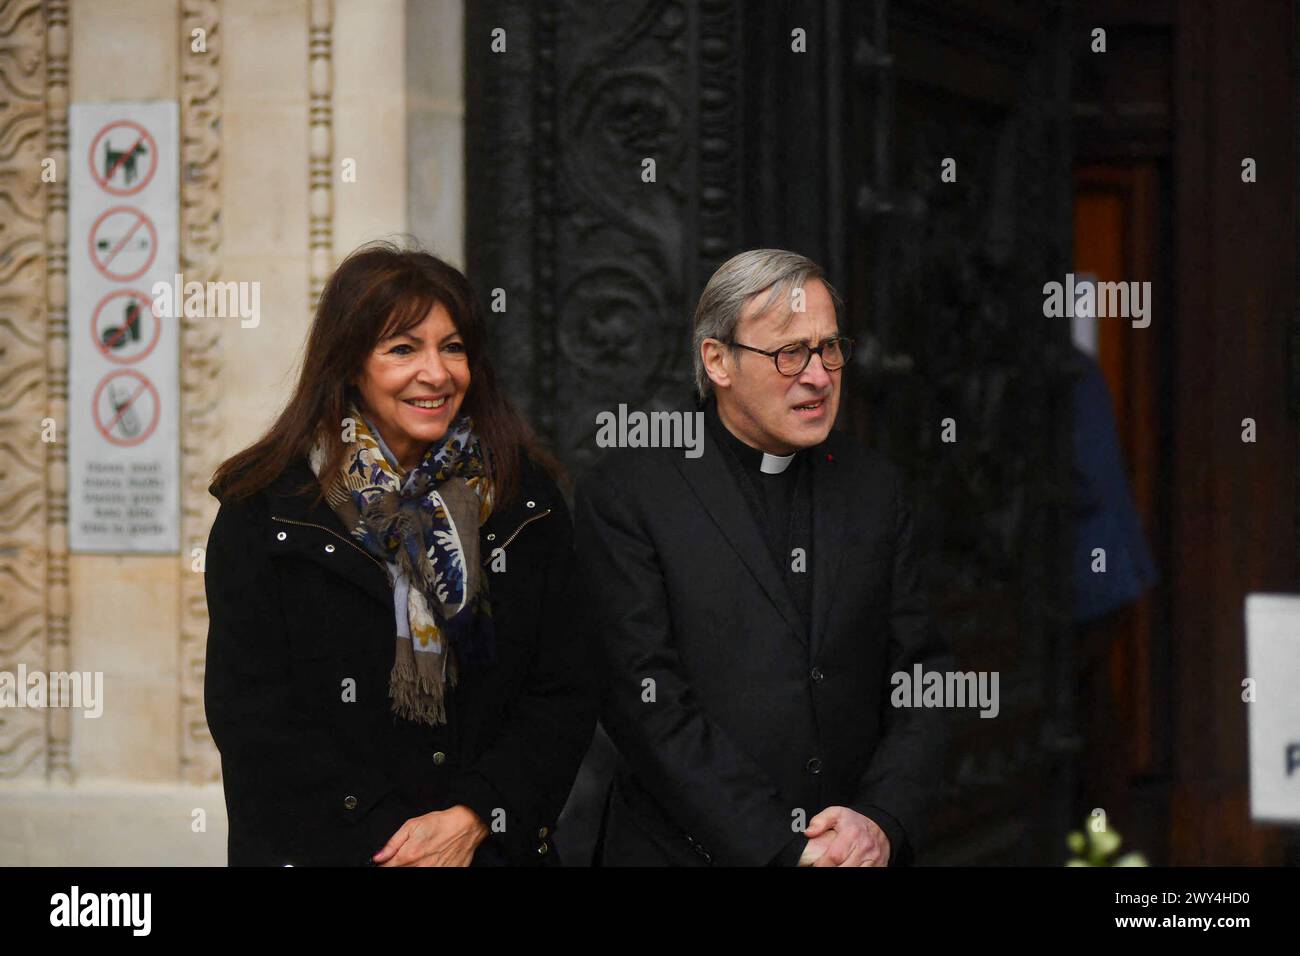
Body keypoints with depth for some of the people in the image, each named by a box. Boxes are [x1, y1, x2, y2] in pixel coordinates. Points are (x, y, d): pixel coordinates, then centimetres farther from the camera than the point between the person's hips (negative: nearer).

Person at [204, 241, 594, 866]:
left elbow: (563, 697, -1)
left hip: (494, 845, 2)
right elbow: (250, 713, -10)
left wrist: (471, 819, -15)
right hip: (325, 850, -2)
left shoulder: (527, 503, 1)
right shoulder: (265, 508, -6)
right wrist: (389, 837, -17)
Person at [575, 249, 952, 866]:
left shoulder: (872, 486, 5)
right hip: (687, 849, -4)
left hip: (860, 853, 4)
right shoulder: (625, 493, -9)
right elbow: (647, 703, -15)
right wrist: (783, 850, -20)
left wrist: (882, 821, -14)